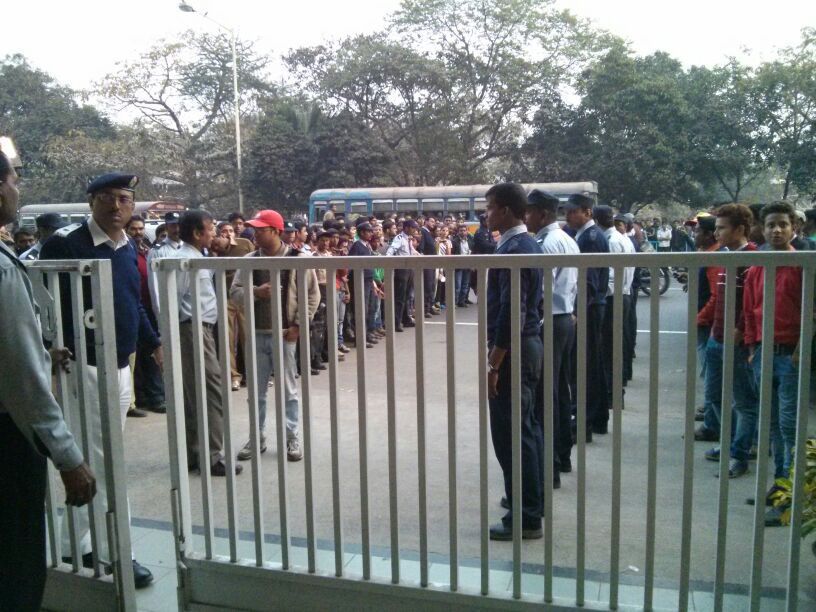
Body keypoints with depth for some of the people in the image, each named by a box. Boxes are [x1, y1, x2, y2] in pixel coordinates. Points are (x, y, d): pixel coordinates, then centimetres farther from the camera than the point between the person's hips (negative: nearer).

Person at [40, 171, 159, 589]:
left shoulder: (128, 248, 11)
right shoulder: (65, 244, -11)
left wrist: (154, 344, 22)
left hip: (120, 366, 8)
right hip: (83, 366, -8)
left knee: (95, 459, 15)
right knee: (101, 462, -2)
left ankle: (75, 544, 29)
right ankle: (116, 553, 11)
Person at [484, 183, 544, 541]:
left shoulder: (513, 250, -18)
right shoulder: (525, 245, 13)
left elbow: (511, 313, -24)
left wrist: (494, 364, -22)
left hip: (513, 349, -10)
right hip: (526, 345, 10)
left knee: (510, 432, -4)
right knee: (524, 426, 19)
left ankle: (526, 518, 5)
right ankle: (531, 497, 33)